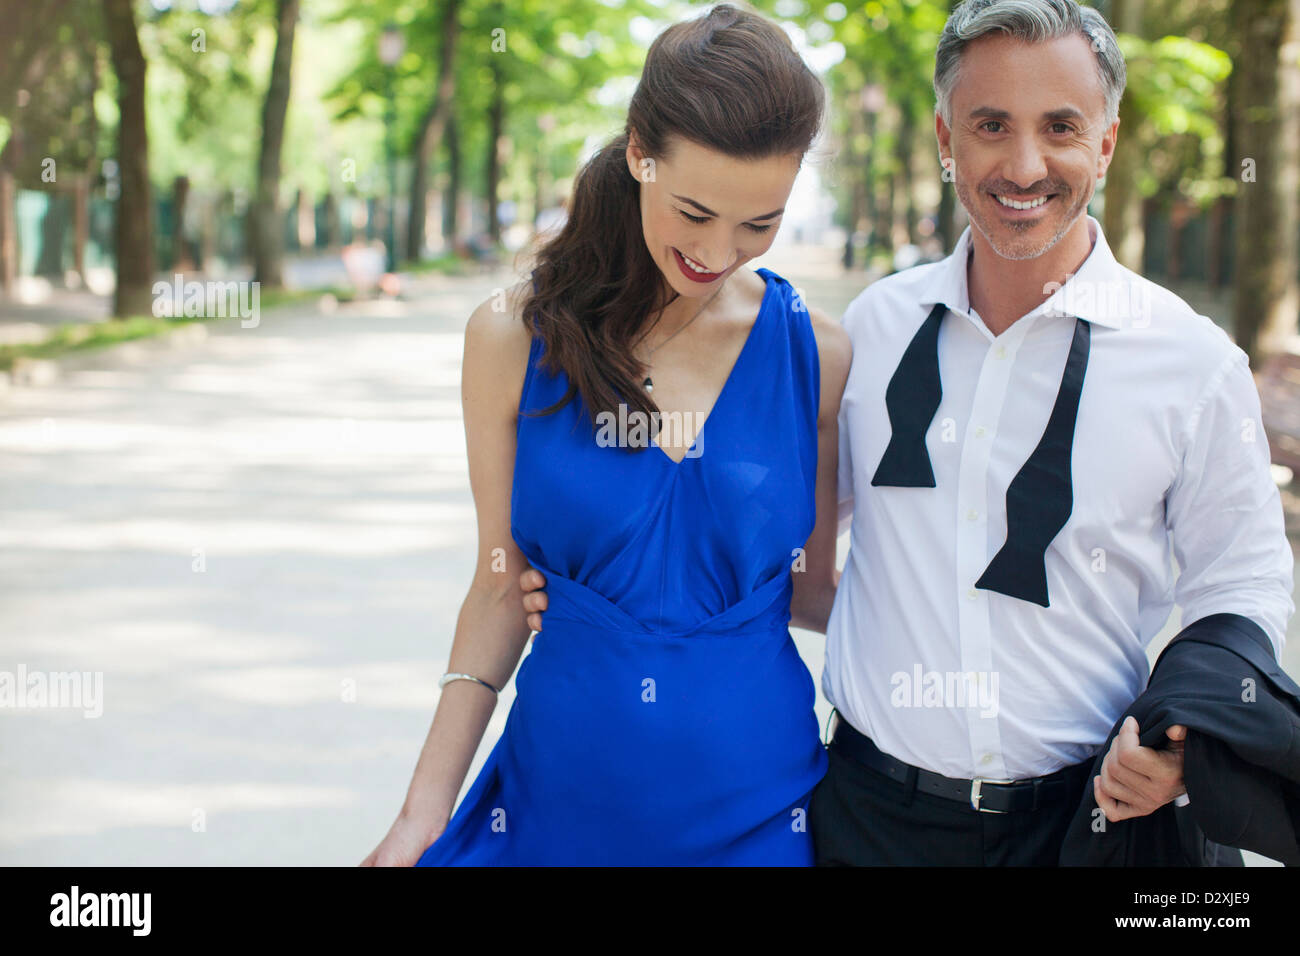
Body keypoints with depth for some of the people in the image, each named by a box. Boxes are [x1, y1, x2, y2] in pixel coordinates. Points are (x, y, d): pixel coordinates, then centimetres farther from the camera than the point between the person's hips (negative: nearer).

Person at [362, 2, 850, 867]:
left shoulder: (817, 356, -4)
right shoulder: (514, 341, -5)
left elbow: (812, 588, 3)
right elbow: (501, 590, 0)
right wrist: (424, 813, -1)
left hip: (758, 803, 0)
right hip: (564, 788, 0)